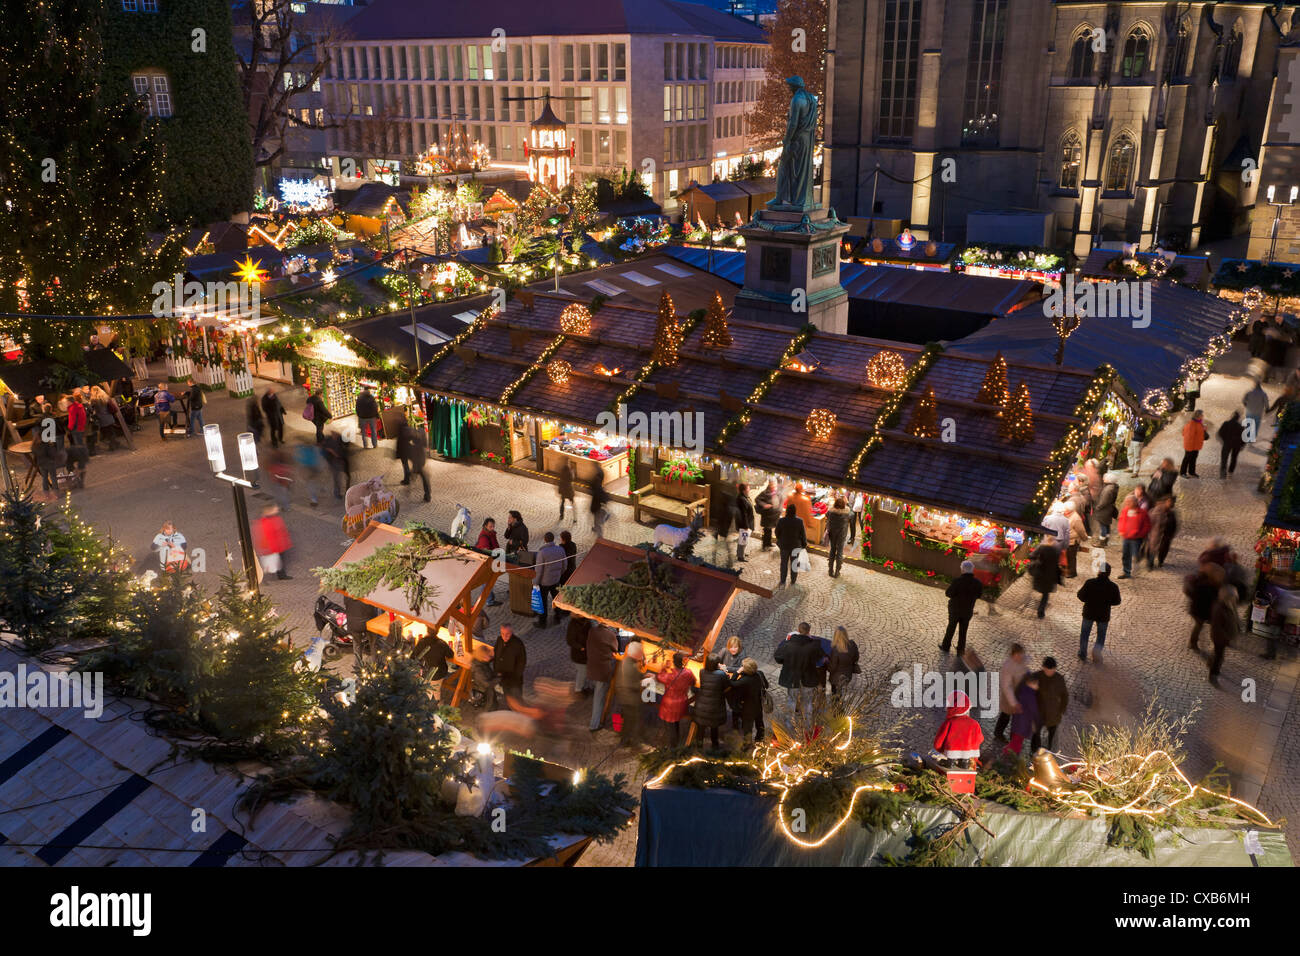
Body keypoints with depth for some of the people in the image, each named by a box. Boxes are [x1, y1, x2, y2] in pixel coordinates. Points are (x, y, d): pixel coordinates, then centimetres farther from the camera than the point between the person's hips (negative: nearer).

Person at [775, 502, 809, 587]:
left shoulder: (781, 521, -18)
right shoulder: (799, 521, -18)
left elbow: (777, 533, -5)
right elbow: (803, 534, -9)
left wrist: (779, 541, 15)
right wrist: (804, 545, 6)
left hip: (784, 546, 0)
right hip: (796, 546, 0)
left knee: (784, 564, 16)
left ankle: (782, 582, 19)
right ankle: (793, 581, 29)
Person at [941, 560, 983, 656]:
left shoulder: (957, 580, -27)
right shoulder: (977, 582, -14)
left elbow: (949, 593, -21)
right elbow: (978, 595, 2)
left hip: (955, 609, -2)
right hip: (968, 610, 2)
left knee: (951, 627, 19)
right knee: (963, 631, 19)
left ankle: (946, 646, 36)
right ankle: (960, 651, 29)